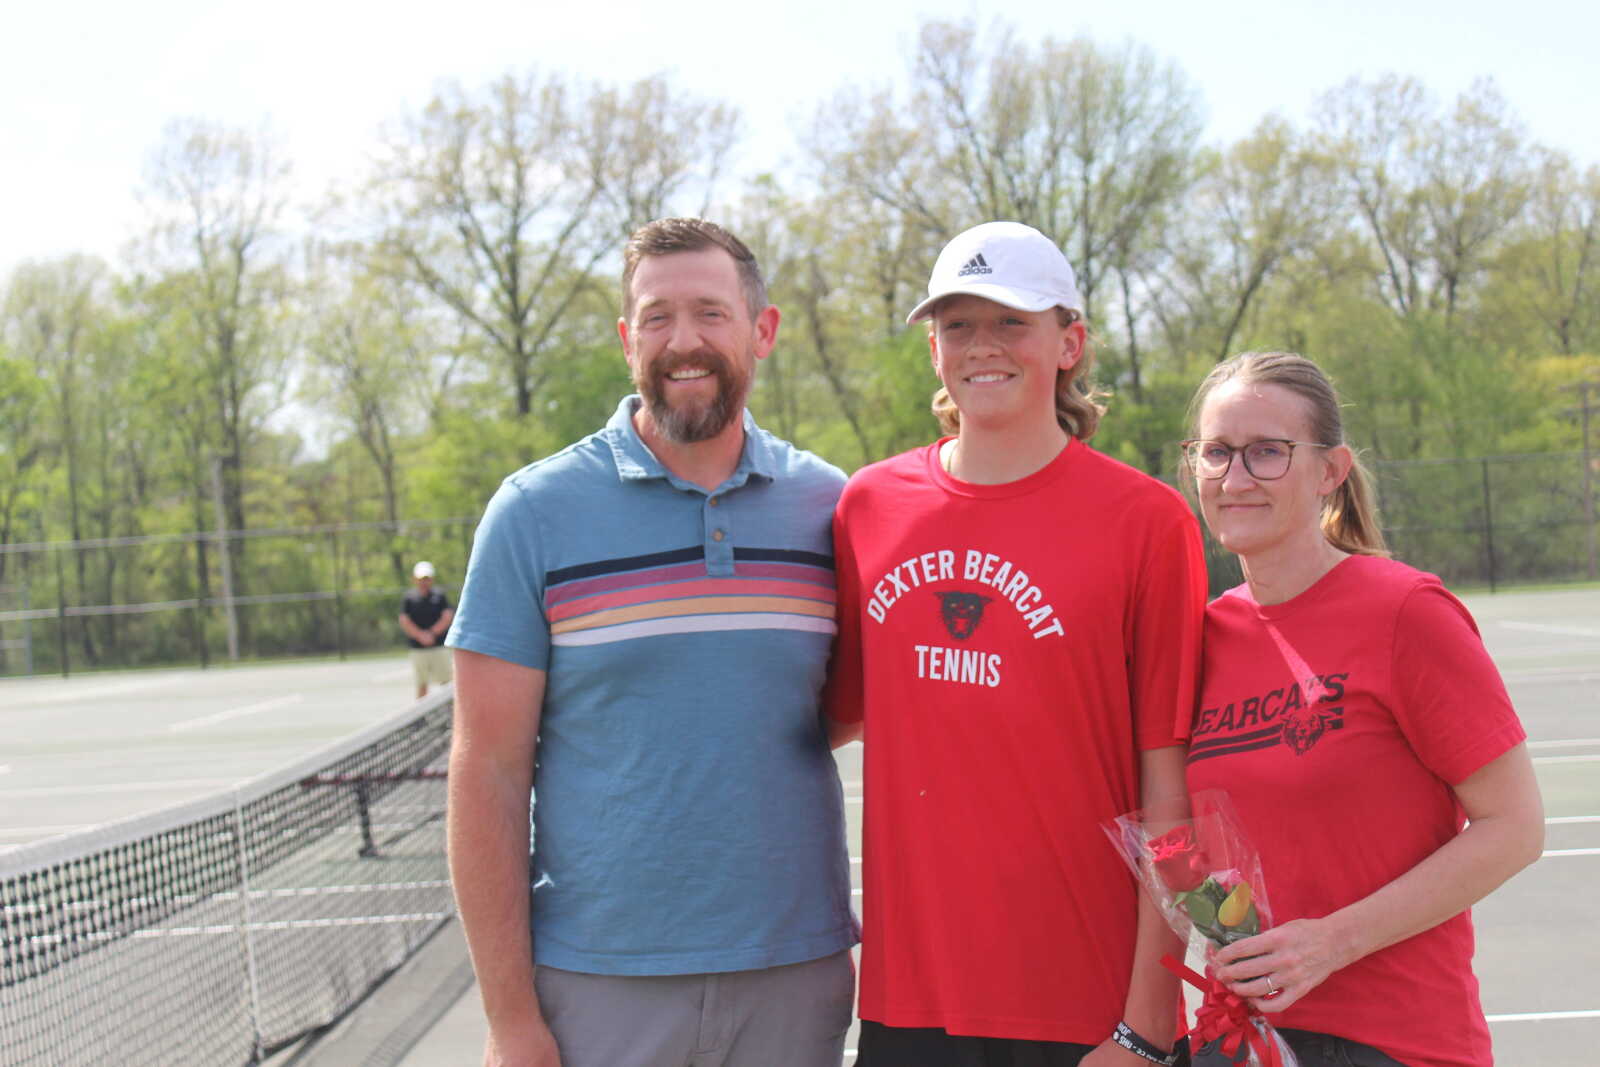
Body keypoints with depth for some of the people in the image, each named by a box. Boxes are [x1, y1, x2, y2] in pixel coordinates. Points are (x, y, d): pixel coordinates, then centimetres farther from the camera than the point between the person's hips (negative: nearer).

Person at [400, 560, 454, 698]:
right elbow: (404, 621, -1)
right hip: (418, 649, 0)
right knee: (422, 685, 4)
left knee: (445, 681, -4)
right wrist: (421, 636, -12)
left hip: (439, 646, 0)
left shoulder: (439, 596, 5)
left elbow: (447, 617, -1)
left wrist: (431, 633, -11)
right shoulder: (409, 597, 5)